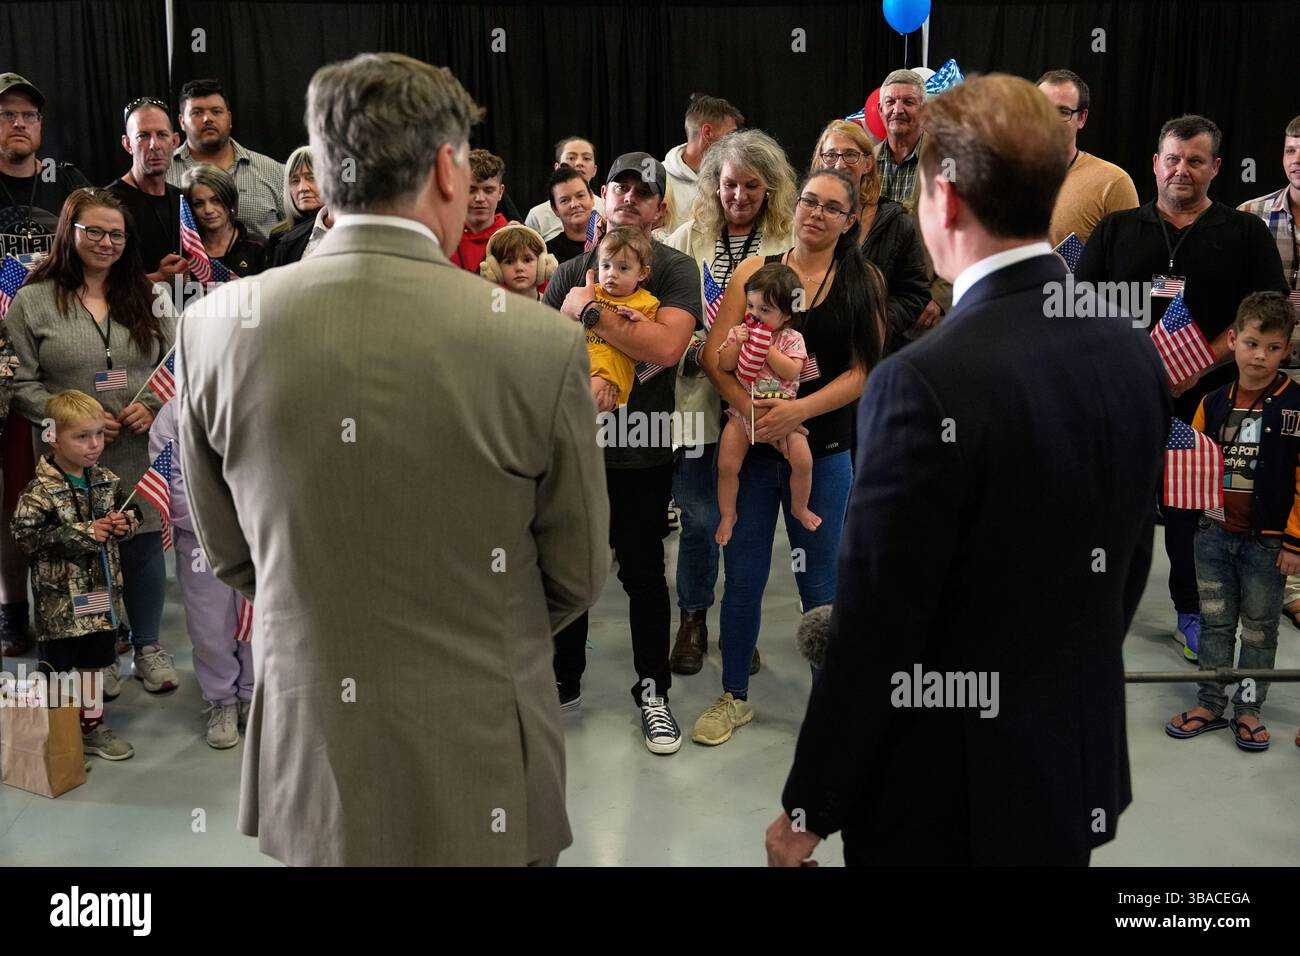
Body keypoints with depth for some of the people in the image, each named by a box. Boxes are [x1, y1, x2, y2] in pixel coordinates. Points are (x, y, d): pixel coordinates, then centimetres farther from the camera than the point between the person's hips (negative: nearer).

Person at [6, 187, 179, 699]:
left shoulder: (146, 295, 8)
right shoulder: (33, 301, 0)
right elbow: (21, 382, -2)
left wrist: (153, 407, -10)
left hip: (141, 450, 2)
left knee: (144, 545, 9)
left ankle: (148, 646, 27)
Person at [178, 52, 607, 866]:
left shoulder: (215, 327, -10)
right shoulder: (539, 342, -18)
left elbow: (229, 553, 3)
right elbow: (579, 574, -5)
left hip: (306, 763, 3)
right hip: (479, 765, -2)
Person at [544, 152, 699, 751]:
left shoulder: (675, 270, -3)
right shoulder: (571, 273, 10)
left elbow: (667, 346, -19)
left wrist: (590, 312, -16)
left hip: (641, 451, -3)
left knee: (643, 572, 8)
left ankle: (653, 691, 24)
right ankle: (564, 680, 32)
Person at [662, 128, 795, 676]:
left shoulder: (789, 243, -1)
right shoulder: (688, 239, 5)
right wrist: (690, 344, -14)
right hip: (696, 395, 1)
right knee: (700, 517, 9)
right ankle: (693, 621, 29)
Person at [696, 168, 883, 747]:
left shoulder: (864, 282, 0)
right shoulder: (755, 270, 3)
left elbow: (864, 372, -7)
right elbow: (713, 354, -3)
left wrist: (798, 411, -18)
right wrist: (751, 409, -17)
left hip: (824, 452, -1)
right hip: (751, 446, 1)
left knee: (820, 580, 9)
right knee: (742, 576, 9)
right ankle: (734, 696, 26)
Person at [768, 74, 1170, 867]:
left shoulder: (927, 383, -26)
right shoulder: (1133, 354, -3)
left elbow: (875, 626, -21)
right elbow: (1131, 564, 8)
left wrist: (809, 808, -8)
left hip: (948, 792, -6)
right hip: (1081, 765, 7)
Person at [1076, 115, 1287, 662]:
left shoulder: (1245, 234, 5)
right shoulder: (1117, 229, 10)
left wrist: (1202, 365, -14)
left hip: (1204, 400, -1)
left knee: (1193, 506, 7)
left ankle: (1192, 613, 23)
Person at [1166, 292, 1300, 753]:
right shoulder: (1213, 403, 3)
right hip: (1214, 532, 4)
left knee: (1259, 628, 10)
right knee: (1215, 621, 13)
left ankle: (1249, 708, 23)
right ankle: (1210, 703, 24)